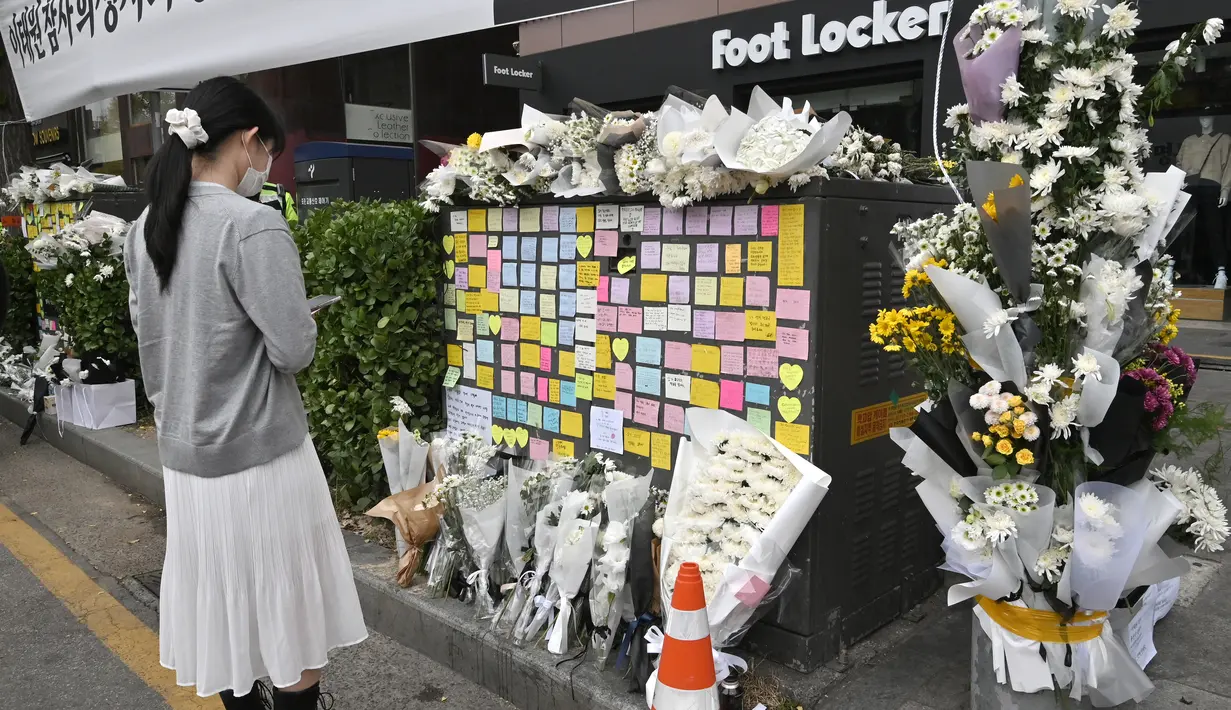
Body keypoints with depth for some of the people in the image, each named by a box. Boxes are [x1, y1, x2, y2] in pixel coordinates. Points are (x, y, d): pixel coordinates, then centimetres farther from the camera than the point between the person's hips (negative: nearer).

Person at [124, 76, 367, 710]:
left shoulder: (145, 228, 5)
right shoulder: (253, 226, -19)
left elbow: (149, 329, 13)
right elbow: (294, 349, -20)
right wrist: (300, 323, 0)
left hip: (183, 455, 7)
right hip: (259, 458, -7)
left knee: (221, 613, 20)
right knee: (289, 617, 10)